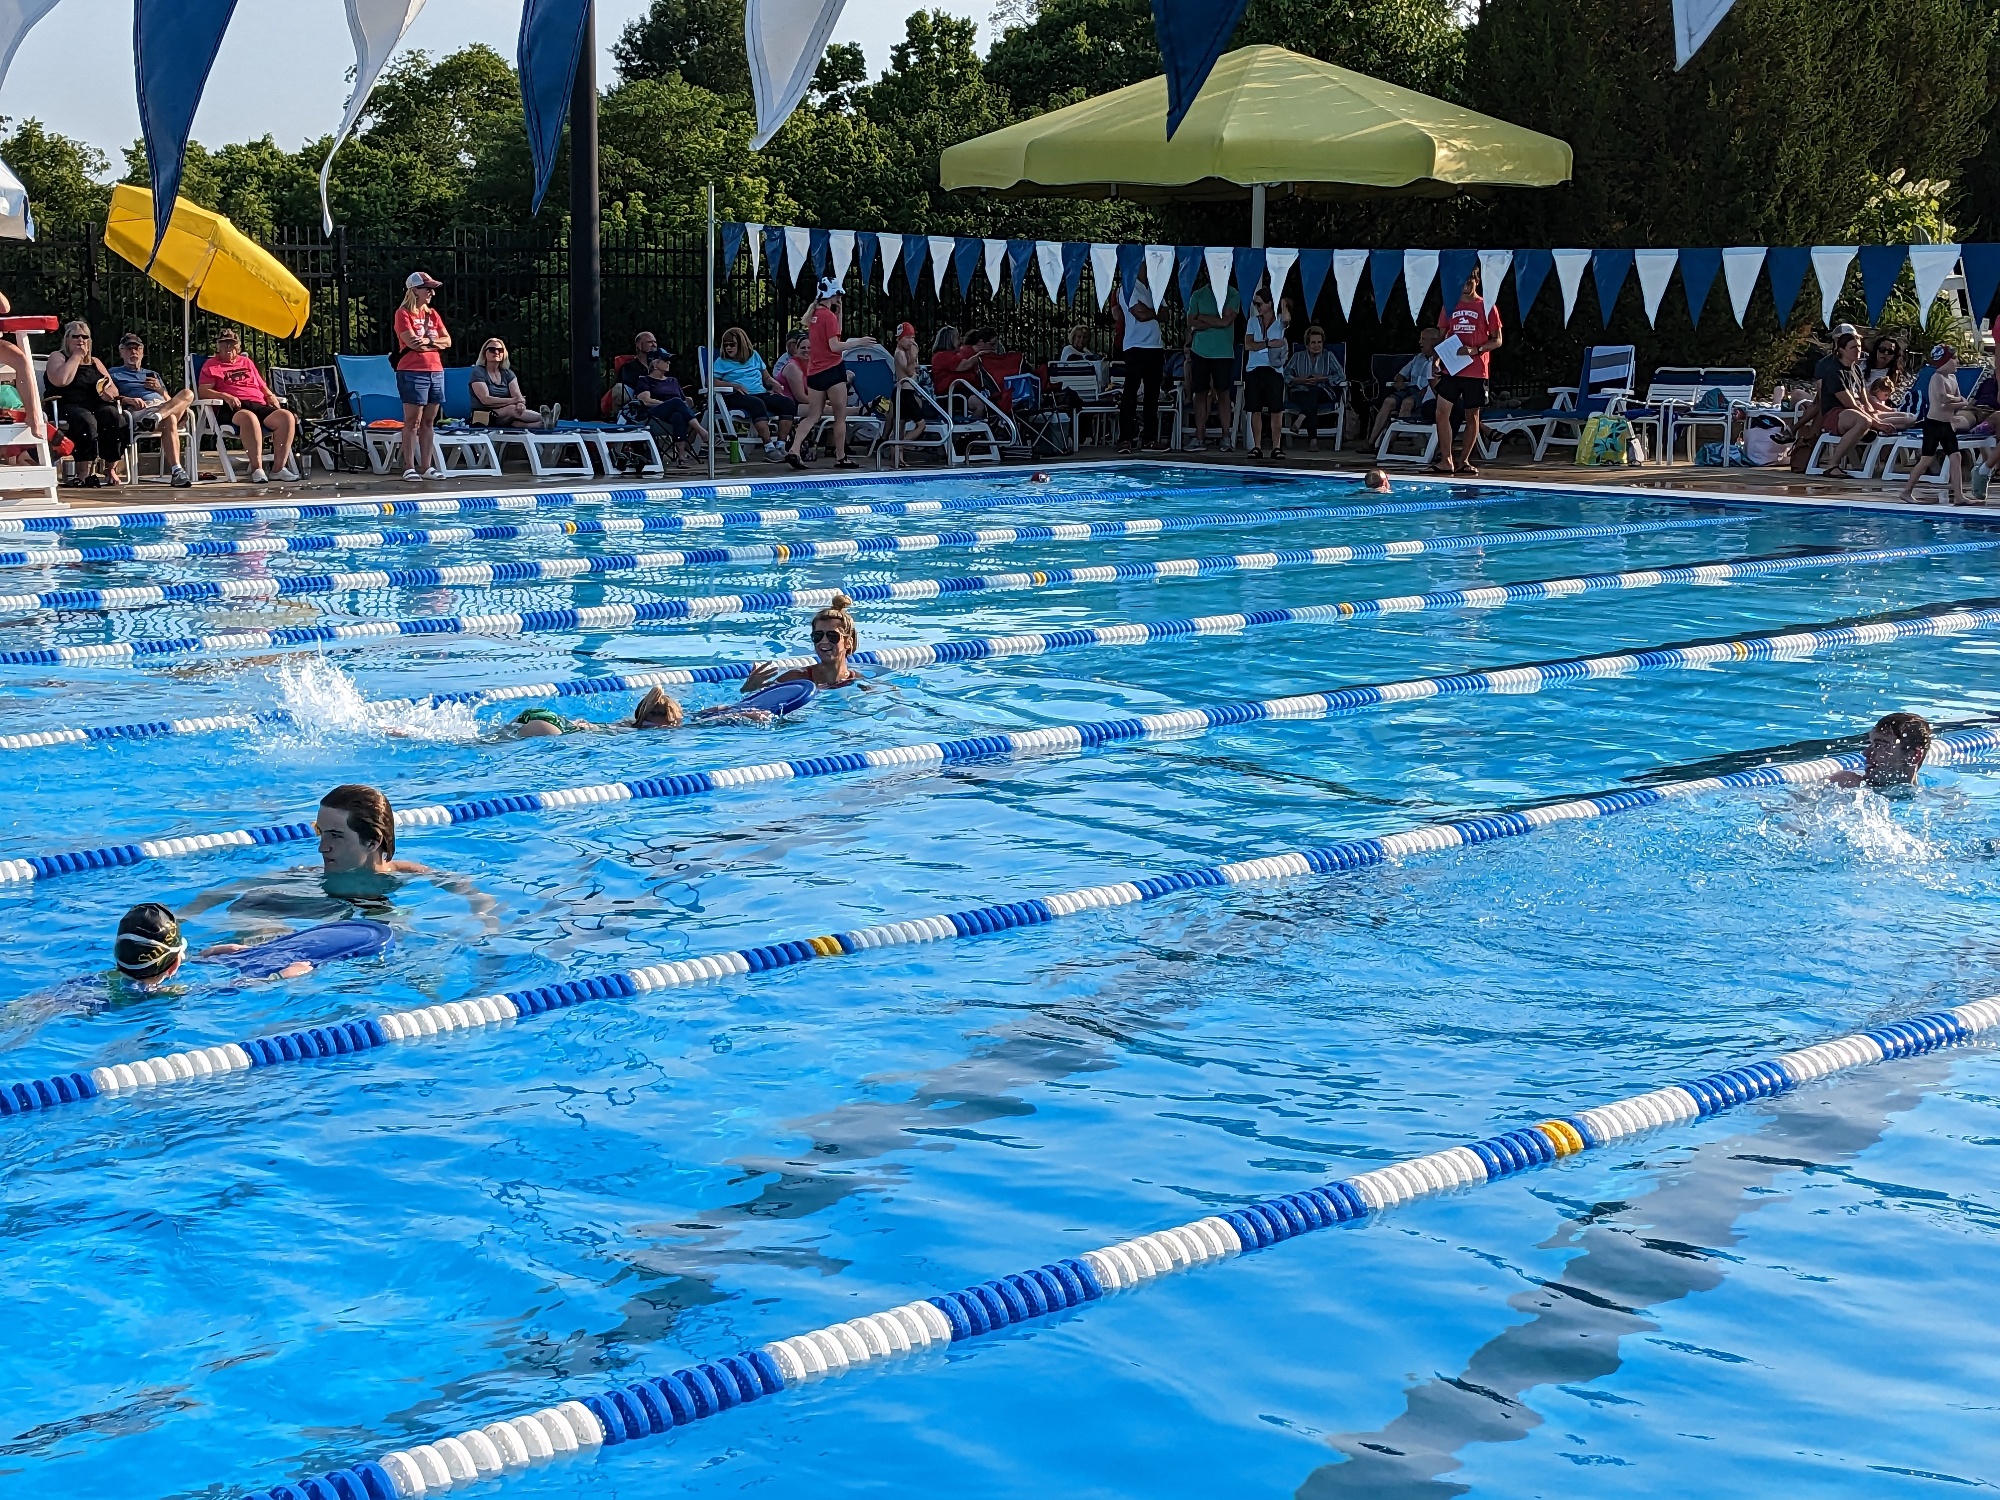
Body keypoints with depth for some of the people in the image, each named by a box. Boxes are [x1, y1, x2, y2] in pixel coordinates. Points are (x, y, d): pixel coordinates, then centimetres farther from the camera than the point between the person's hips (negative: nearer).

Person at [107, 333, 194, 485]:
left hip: (162, 406, 5)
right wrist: (127, 400, -12)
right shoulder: (114, 373, 27)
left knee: (188, 394, -30)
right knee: (170, 420, -38)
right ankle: (176, 471, -54)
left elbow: (171, 401, 29)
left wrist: (160, 389, 9)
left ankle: (156, 417, -52)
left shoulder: (153, 374, 39)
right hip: (138, 410, -5)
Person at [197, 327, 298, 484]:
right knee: (249, 417, -43)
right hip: (233, 408, -5)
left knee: (286, 416, -26)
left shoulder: (247, 362, 32)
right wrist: (225, 396, -12)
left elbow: (261, 385, 36)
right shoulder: (211, 365, 17)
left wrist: (270, 395, 12)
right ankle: (257, 468, -42)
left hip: (259, 405, 5)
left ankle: (279, 467, -28)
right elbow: (203, 391, 5)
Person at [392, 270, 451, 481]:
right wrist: (437, 343, -3)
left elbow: (447, 341, 8)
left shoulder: (432, 314, 16)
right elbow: (413, 342, -14)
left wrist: (428, 341, -10)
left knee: (429, 421, 7)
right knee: (413, 421, -6)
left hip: (436, 371, 6)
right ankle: (409, 467, -5)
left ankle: (426, 467, 9)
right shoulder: (403, 314, -3)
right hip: (412, 372, -6)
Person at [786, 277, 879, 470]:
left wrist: (838, 311, 18)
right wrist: (859, 342, -13)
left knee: (812, 416, 7)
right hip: (832, 370, -7)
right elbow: (835, 345, -16)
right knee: (840, 417, 3)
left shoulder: (814, 314, 11)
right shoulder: (829, 316, -12)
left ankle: (794, 449, -9)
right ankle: (840, 458, 7)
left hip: (814, 371, 7)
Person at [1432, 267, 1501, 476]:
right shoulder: (1449, 306, 11)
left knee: (1472, 415, 3)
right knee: (1442, 412, -9)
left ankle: (1465, 461, 11)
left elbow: (1497, 341, 1)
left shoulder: (1486, 307, 1)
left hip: (1475, 371, -3)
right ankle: (1446, 460, -6)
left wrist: (1475, 350, -16)